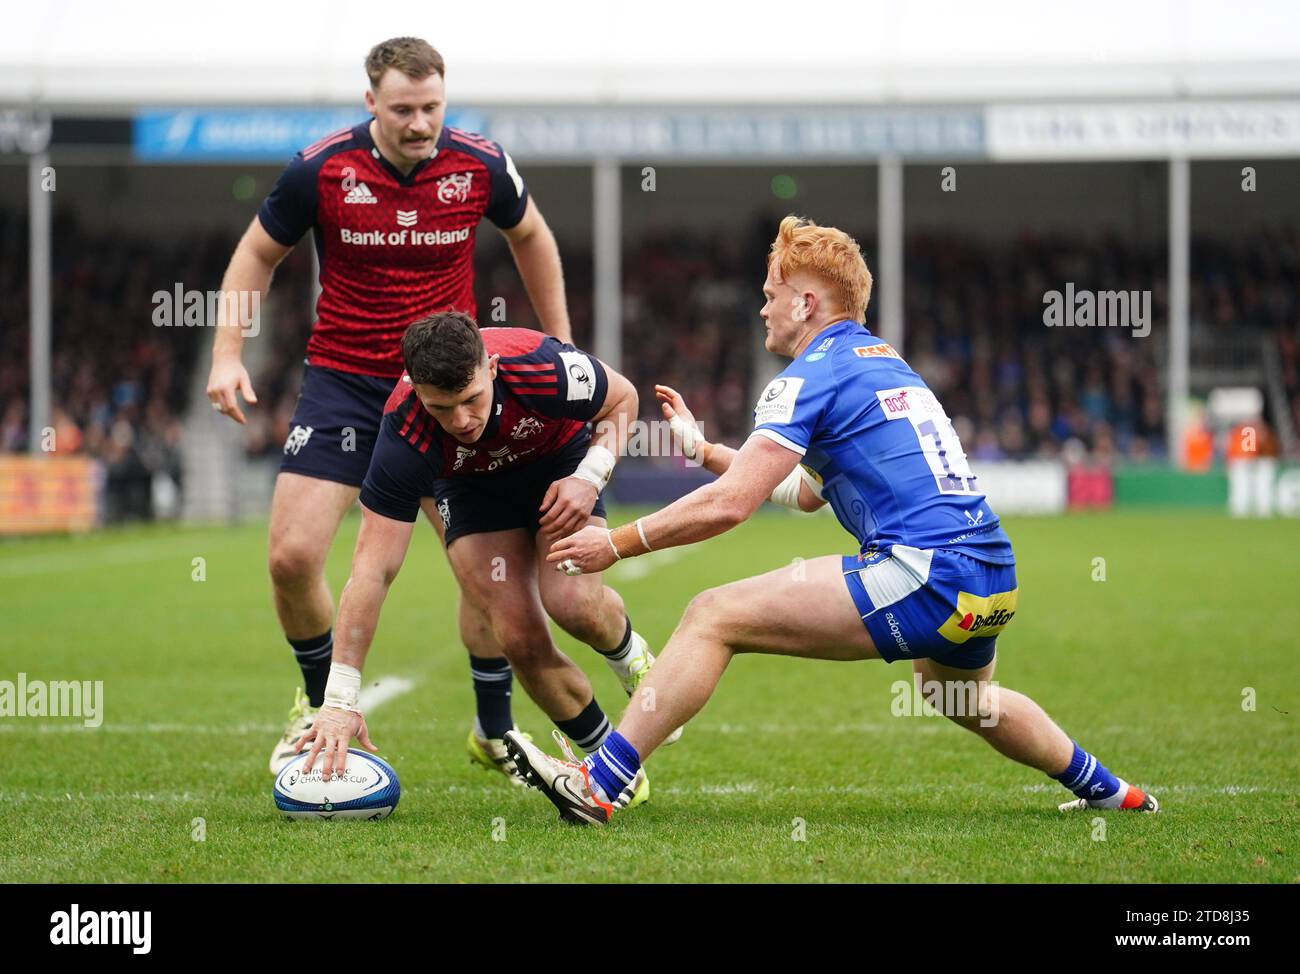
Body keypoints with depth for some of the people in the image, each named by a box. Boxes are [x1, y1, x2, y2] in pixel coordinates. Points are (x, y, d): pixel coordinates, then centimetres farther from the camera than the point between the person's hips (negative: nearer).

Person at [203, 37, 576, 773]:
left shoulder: (481, 166, -9)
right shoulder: (322, 170, -12)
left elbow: (530, 236, 13)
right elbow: (259, 253, 5)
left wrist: (560, 345, 14)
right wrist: (228, 352, -5)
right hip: (343, 380, -1)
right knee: (292, 557, -9)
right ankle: (322, 705, 17)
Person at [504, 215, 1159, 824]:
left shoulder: (816, 372, -2)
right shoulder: (885, 363, 24)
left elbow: (729, 504, -10)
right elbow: (806, 492, 34)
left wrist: (617, 544, -2)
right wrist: (704, 448, 37)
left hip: (927, 577, -9)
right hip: (995, 580, 9)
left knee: (713, 618, -9)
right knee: (962, 692, 41)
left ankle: (598, 784, -15)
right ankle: (1105, 789, 52)